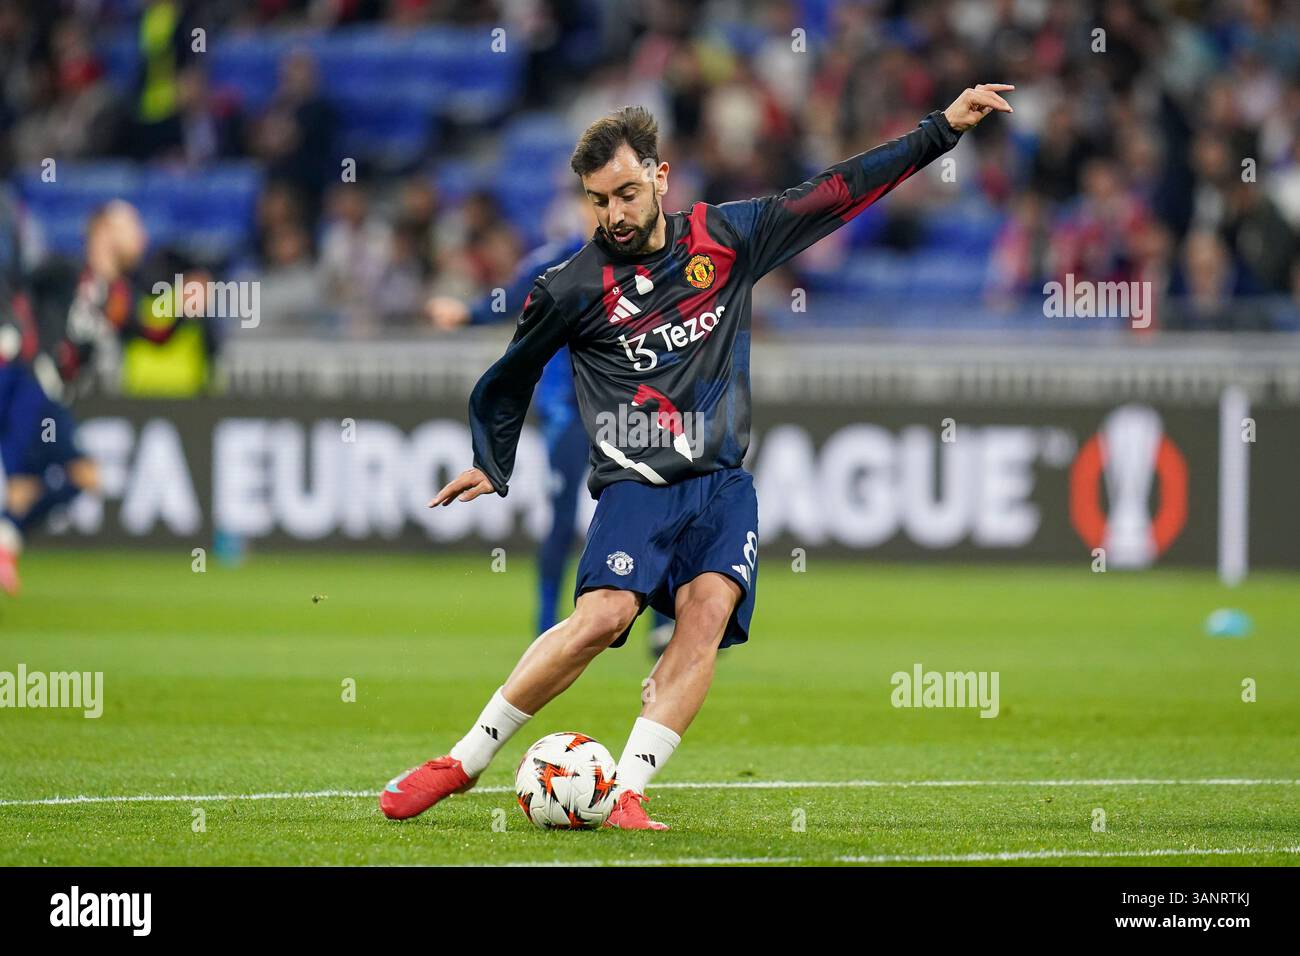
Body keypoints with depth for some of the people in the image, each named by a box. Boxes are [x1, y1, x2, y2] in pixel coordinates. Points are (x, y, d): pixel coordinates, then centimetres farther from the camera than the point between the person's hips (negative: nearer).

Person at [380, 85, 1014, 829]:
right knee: (604, 614, -25)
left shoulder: (726, 237, 6)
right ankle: (463, 762, -14)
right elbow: (506, 383, 17)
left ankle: (626, 794, -25)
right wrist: (493, 468, 16)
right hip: (636, 483, -3)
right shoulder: (574, 288, 0)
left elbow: (836, 194, 12)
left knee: (708, 613, -23)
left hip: (722, 483, 3)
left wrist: (947, 127, 12)